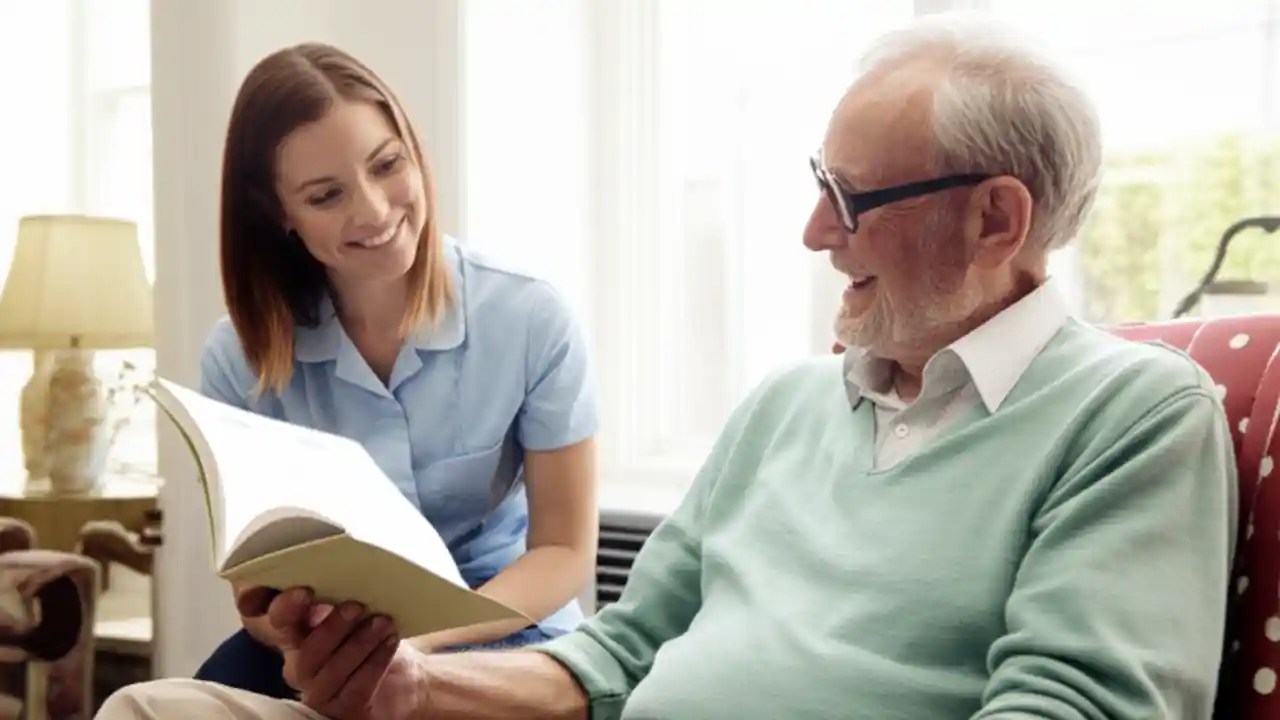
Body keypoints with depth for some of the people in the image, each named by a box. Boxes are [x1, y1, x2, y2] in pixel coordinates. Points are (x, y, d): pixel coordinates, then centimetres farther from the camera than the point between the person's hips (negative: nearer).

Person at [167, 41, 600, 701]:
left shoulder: (531, 320, -11)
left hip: (501, 636, -2)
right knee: (220, 691, -28)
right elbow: (256, 580, -6)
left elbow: (564, 551, -9)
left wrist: (422, 638, -28)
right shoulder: (240, 356, -6)